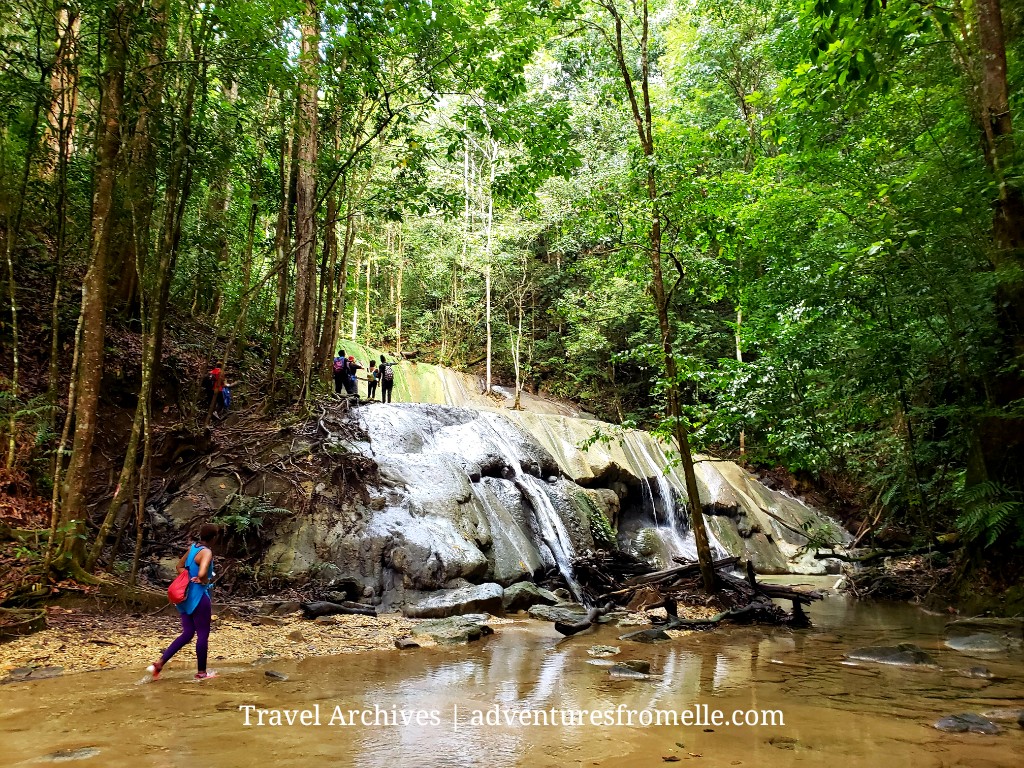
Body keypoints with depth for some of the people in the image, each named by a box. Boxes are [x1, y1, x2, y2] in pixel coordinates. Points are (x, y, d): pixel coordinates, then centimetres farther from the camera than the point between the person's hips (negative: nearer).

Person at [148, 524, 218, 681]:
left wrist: (189, 579, 7)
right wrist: (205, 581, -14)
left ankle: (159, 663, 6)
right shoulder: (206, 552, -20)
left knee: (187, 634, 14)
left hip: (187, 596, 9)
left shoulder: (193, 547, 7)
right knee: (203, 634, 5)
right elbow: (202, 574, -35)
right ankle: (201, 672, 15)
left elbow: (180, 566, 20)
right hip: (199, 597, -9)